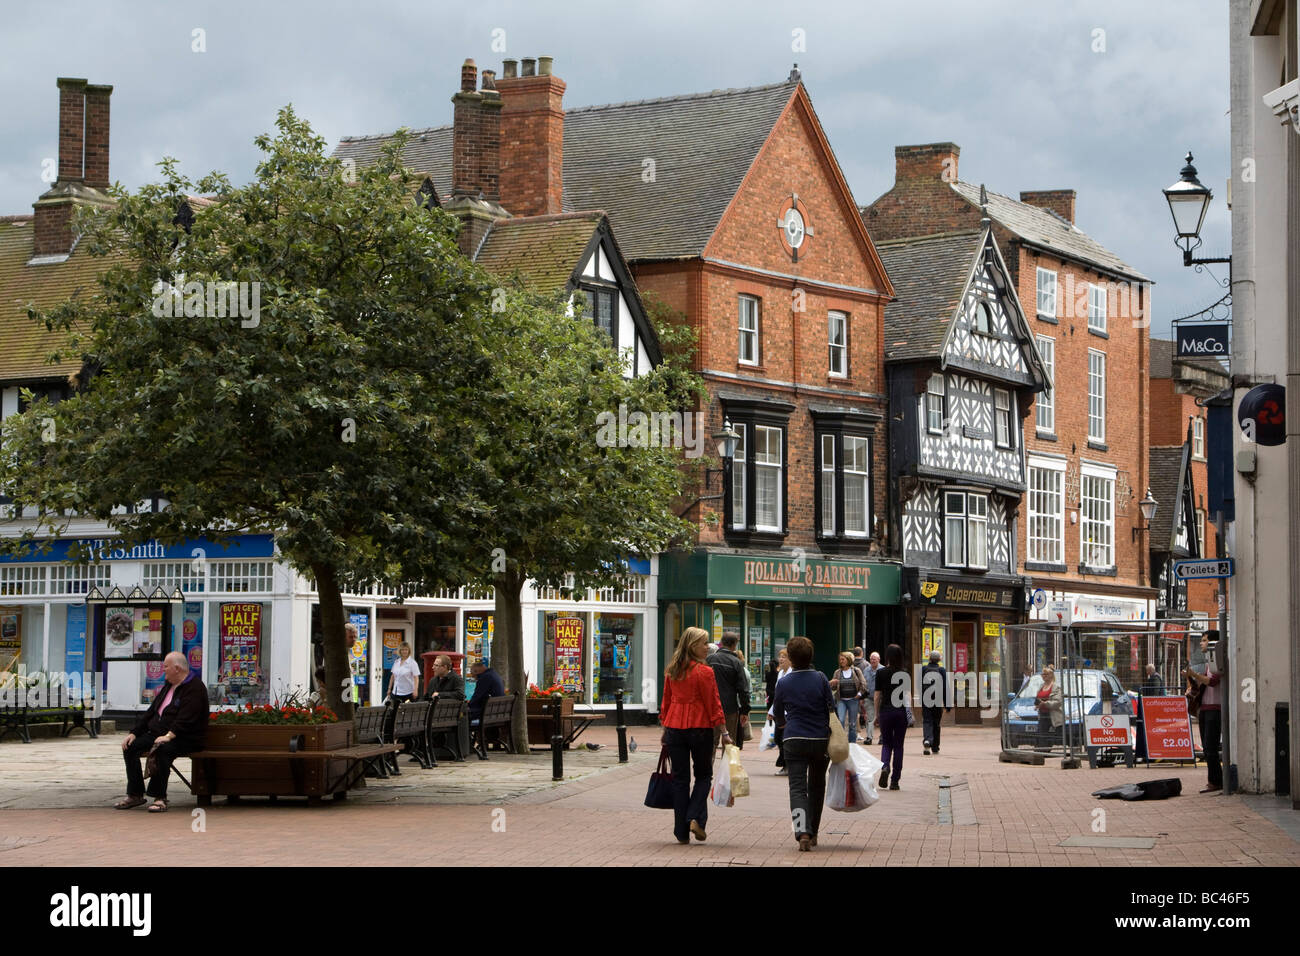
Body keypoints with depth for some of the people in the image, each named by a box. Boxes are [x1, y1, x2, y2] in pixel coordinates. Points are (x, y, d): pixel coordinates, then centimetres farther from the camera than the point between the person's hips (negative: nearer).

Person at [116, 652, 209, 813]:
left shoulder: (195, 688, -10)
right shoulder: (168, 686, 20)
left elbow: (186, 719, -22)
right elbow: (151, 712, 21)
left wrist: (169, 736, -33)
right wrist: (134, 732, 9)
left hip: (184, 739, -9)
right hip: (157, 733, 9)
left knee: (162, 750, -38)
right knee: (130, 747, -11)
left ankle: (160, 797, -29)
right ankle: (135, 795, -7)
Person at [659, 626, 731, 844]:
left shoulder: (672, 670, 5)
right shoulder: (704, 672, -11)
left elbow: (666, 702, 12)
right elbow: (714, 705, -10)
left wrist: (665, 729, 21)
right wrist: (724, 732, -4)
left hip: (674, 728, 4)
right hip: (700, 728, -4)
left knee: (680, 778, 8)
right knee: (704, 775, 13)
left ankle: (682, 831, 7)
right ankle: (695, 818, -5)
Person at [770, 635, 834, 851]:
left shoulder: (783, 683, 0)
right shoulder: (820, 679, -3)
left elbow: (777, 713, 14)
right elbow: (832, 709, -2)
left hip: (795, 741, -1)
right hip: (821, 740, 1)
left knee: (797, 787, -4)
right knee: (816, 786, 18)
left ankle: (803, 832, -25)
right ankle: (813, 833, 26)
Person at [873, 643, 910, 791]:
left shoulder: (881, 673, 0)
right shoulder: (905, 673, 0)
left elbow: (877, 696, 4)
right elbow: (908, 694, -9)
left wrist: (876, 715, 11)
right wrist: (909, 710, -11)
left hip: (885, 711, 0)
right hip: (901, 711, 0)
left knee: (886, 743, 13)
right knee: (898, 746, 8)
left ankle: (884, 766, -17)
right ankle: (895, 781, 8)